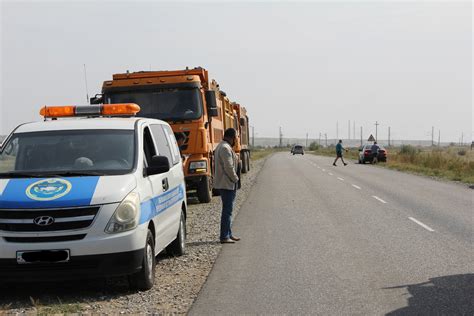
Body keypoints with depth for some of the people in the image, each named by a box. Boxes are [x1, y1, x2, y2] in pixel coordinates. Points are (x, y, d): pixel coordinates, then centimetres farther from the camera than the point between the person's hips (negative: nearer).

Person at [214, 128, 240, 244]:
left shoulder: (221, 146, 17)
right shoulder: (226, 148, -19)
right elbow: (229, 167, -23)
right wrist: (235, 179, -12)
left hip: (224, 183, 11)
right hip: (227, 184, -11)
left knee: (228, 209, 16)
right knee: (227, 210, -7)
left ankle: (228, 234, 24)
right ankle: (224, 237, -5)